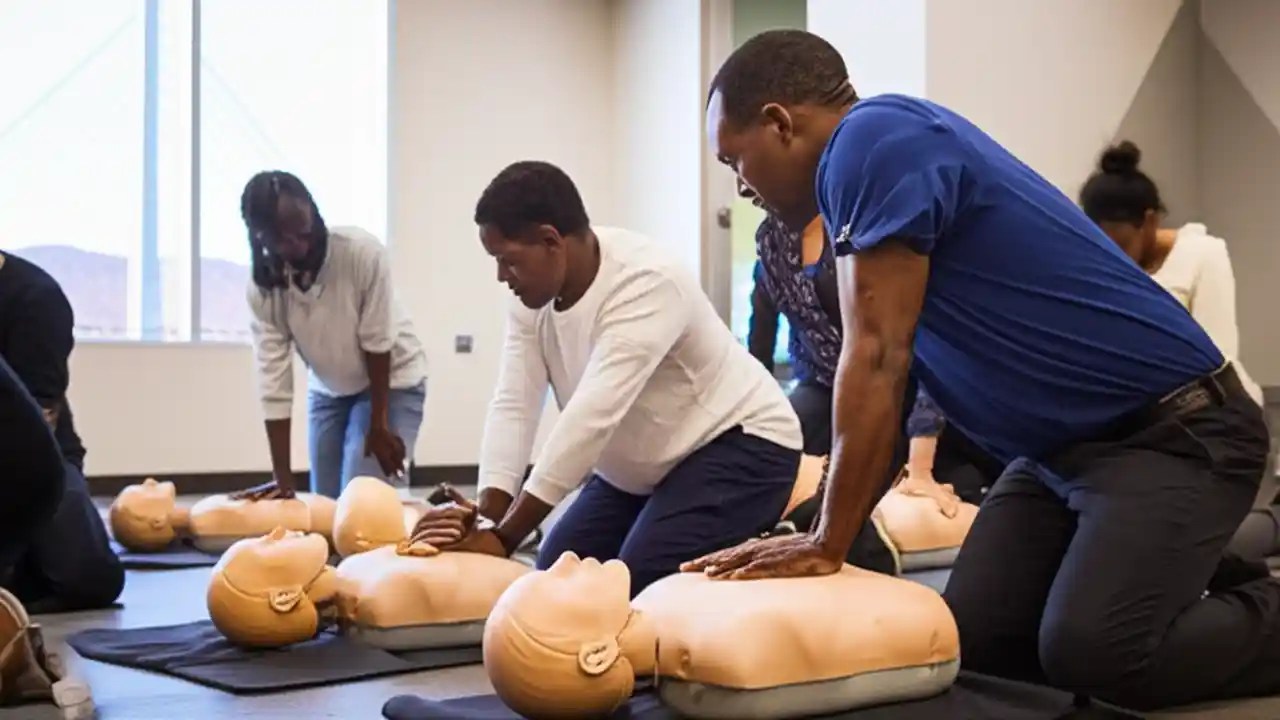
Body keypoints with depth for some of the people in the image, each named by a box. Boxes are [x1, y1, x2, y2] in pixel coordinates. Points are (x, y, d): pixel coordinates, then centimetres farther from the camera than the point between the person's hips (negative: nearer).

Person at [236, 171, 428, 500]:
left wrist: (379, 425, -16)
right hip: (328, 391, 4)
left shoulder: (363, 252, -30)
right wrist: (282, 476, -21)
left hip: (392, 381, -4)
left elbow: (377, 343, -23)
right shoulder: (263, 287, -19)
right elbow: (273, 379, -20)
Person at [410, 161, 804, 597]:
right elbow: (513, 406, -12)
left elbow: (593, 415, -38)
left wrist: (503, 537, -40)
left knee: (643, 587, -25)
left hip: (738, 444, -8)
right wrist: (487, 517, -28)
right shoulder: (532, 294, -6)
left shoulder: (645, 283, -31)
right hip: (642, 466, 8)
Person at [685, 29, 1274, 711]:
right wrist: (822, 534, 9)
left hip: (1175, 431, -9)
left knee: (1090, 652, -24)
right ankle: (1195, 589, 17)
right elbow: (885, 378, 11)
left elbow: (877, 360, -22)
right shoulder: (871, 157, 11)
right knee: (971, 639, -2)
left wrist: (827, 546, -16)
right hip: (1063, 447, 9)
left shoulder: (874, 136, -18)